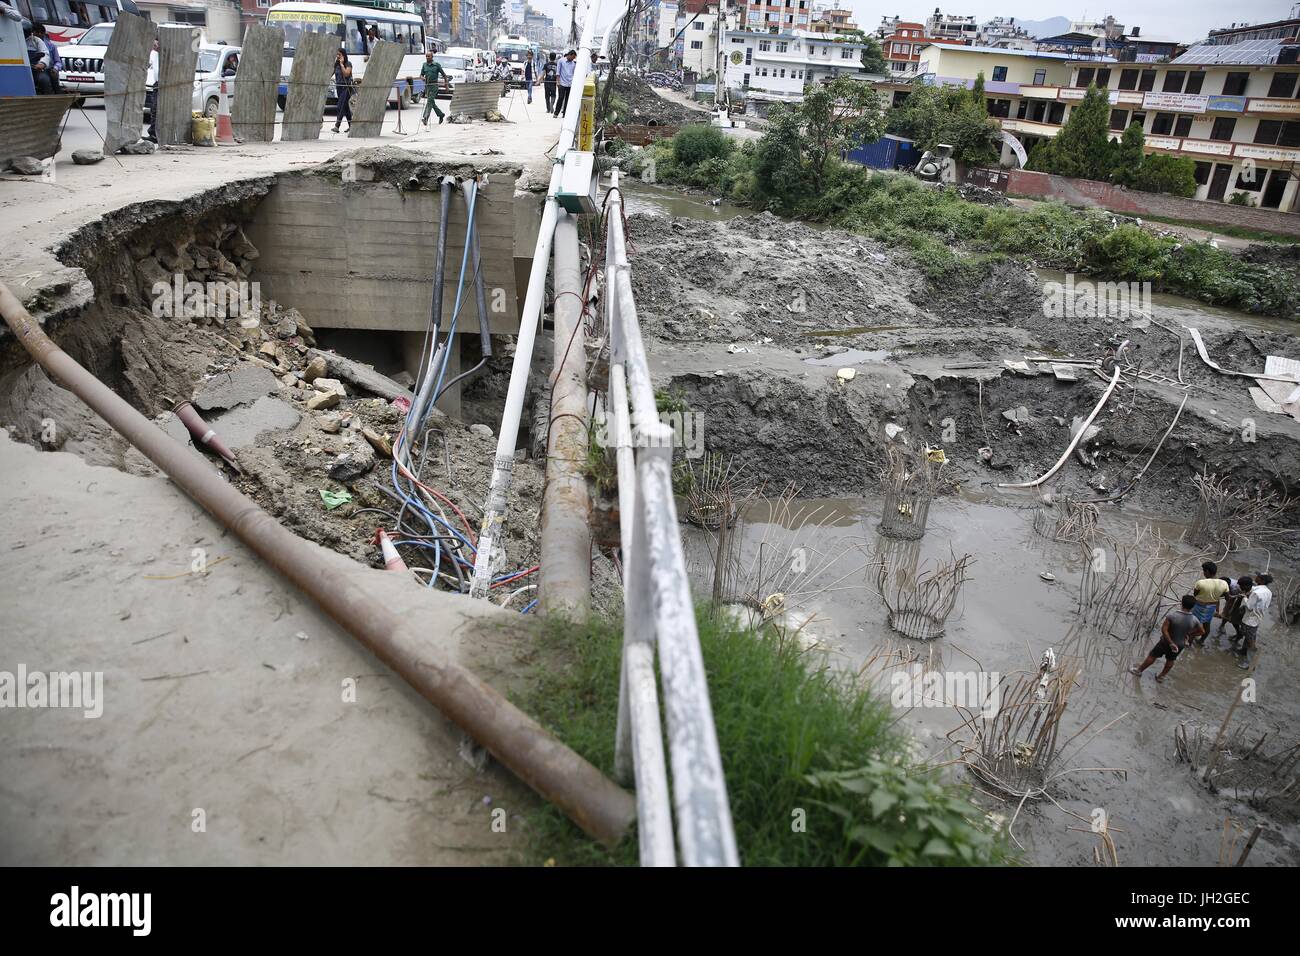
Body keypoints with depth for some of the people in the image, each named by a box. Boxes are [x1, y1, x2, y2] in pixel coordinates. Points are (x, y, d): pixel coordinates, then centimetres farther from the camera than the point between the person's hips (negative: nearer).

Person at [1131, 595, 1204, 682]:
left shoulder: (1172, 615, -28)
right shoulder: (1194, 620, -18)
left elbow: (1164, 629, -29)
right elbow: (1202, 631, -2)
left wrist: (1171, 643, -21)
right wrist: (1189, 635, 9)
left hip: (1166, 642, -3)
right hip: (1180, 644, 3)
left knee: (1152, 655, 15)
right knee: (1170, 660, 25)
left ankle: (1139, 671, 30)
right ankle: (1161, 676, 40)